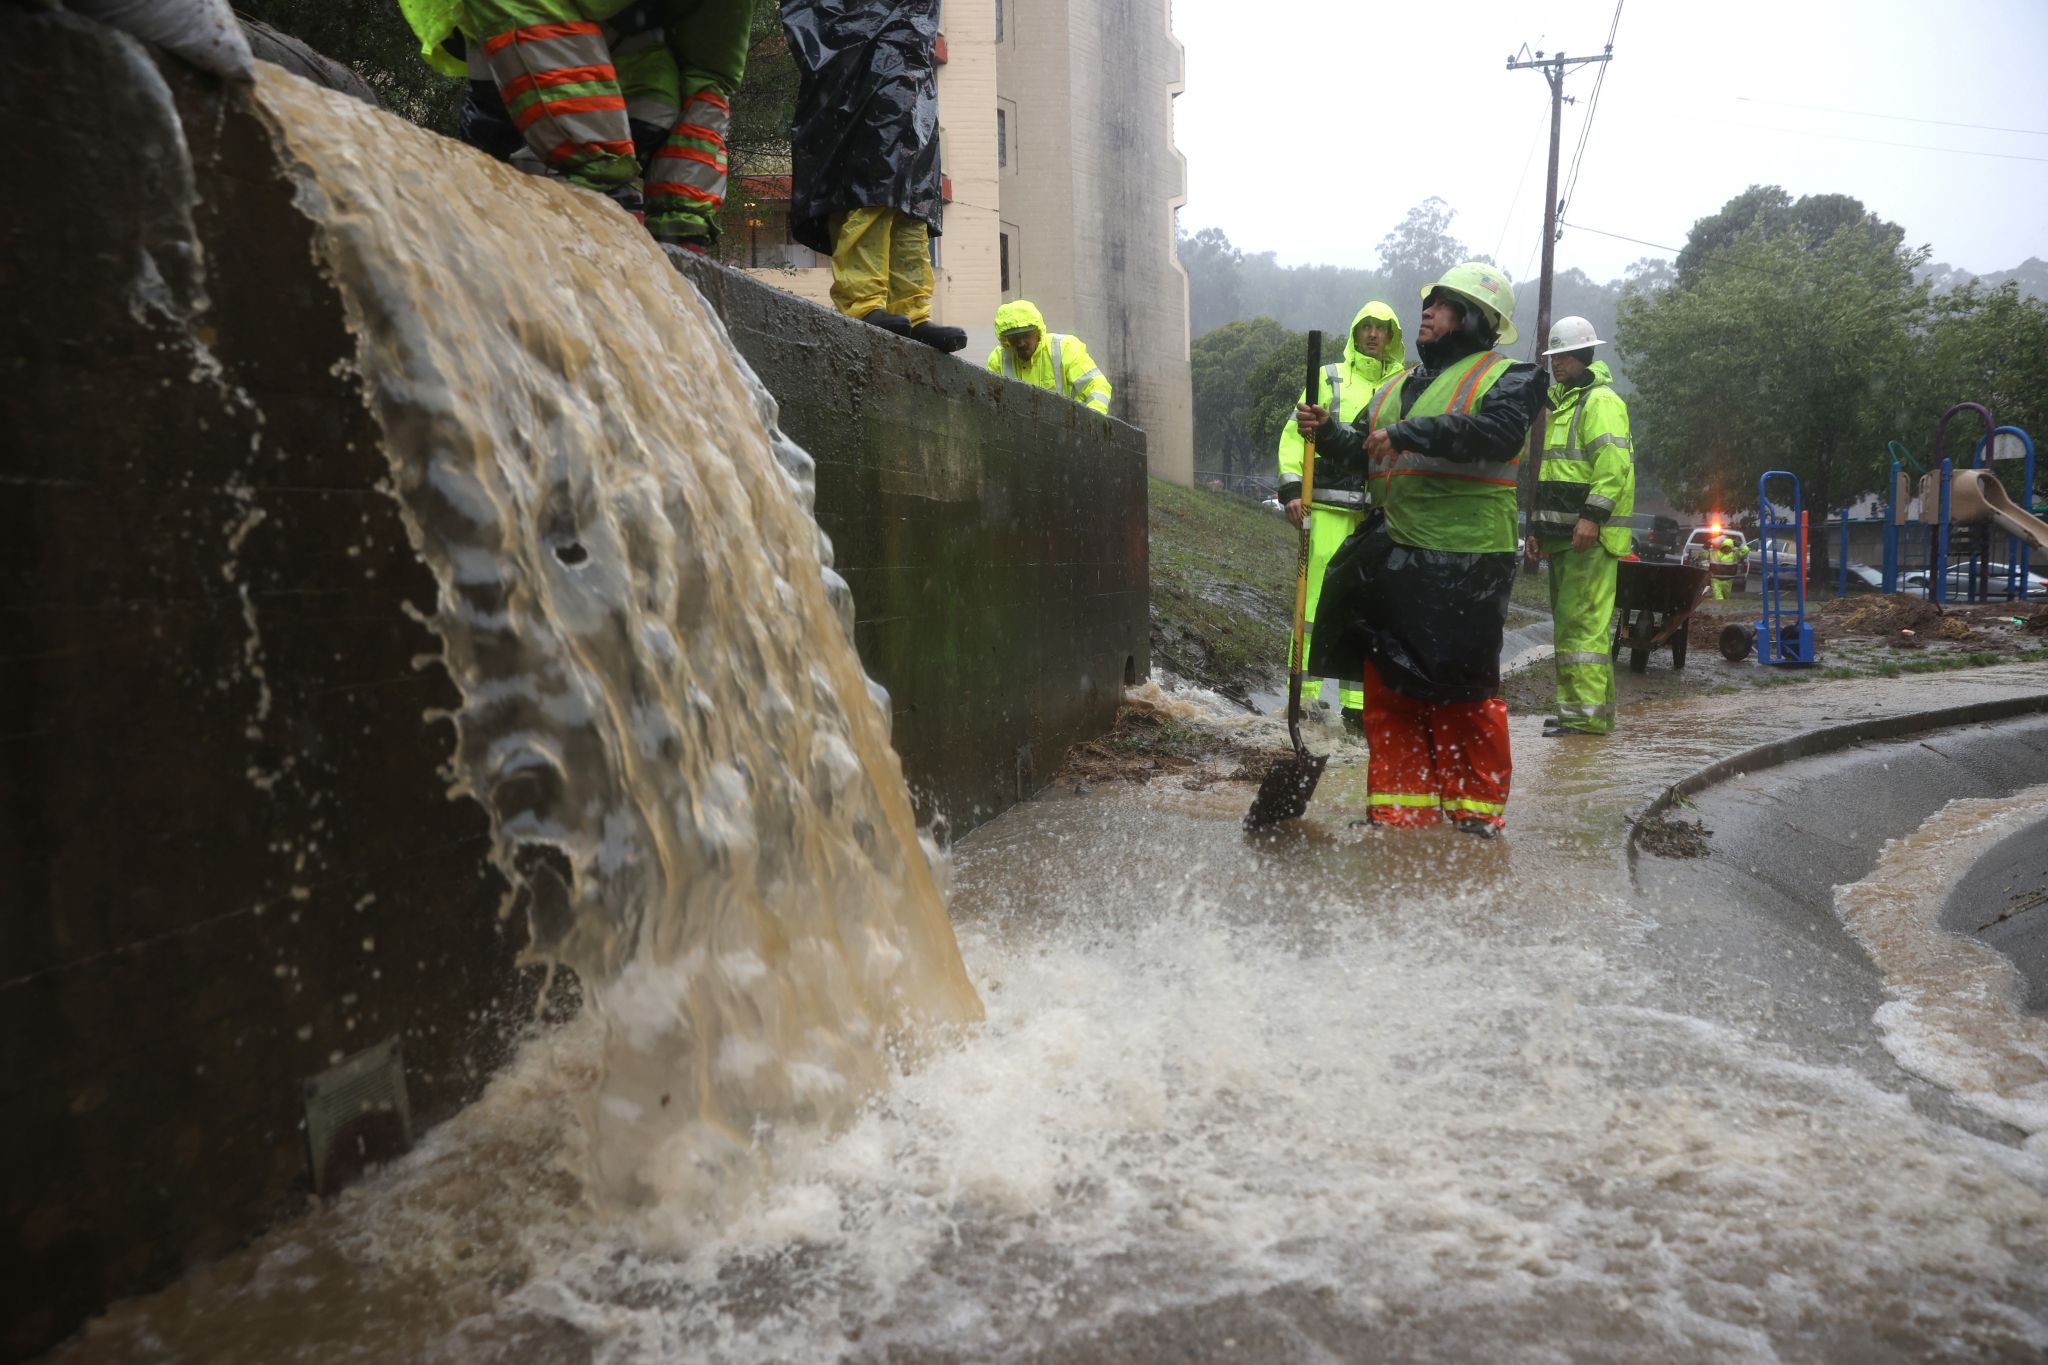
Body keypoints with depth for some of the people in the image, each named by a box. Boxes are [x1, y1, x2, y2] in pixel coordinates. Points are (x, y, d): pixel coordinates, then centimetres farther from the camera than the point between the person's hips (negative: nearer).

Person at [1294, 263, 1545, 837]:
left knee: (1461, 687, -2)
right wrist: (1327, 433, 4)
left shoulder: (1505, 378, -1)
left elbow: (1499, 433, -21)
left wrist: (1410, 433, -23)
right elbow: (1362, 453, 24)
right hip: (1391, 557, 7)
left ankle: (1476, 808, 12)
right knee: (1389, 684, 8)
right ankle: (1401, 804, 18)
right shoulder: (1397, 388, 21)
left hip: (1464, 564, -7)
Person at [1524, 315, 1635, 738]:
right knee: (1566, 621, 12)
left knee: (1583, 622, -13)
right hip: (1561, 535, 10)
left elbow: (1614, 463, -19)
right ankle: (1574, 705, 18)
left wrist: (1592, 515, -26)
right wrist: (1537, 527, 25)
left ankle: (1588, 712, -13)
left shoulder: (1601, 401, -7)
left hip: (1589, 535, -10)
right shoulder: (1561, 403, 24)